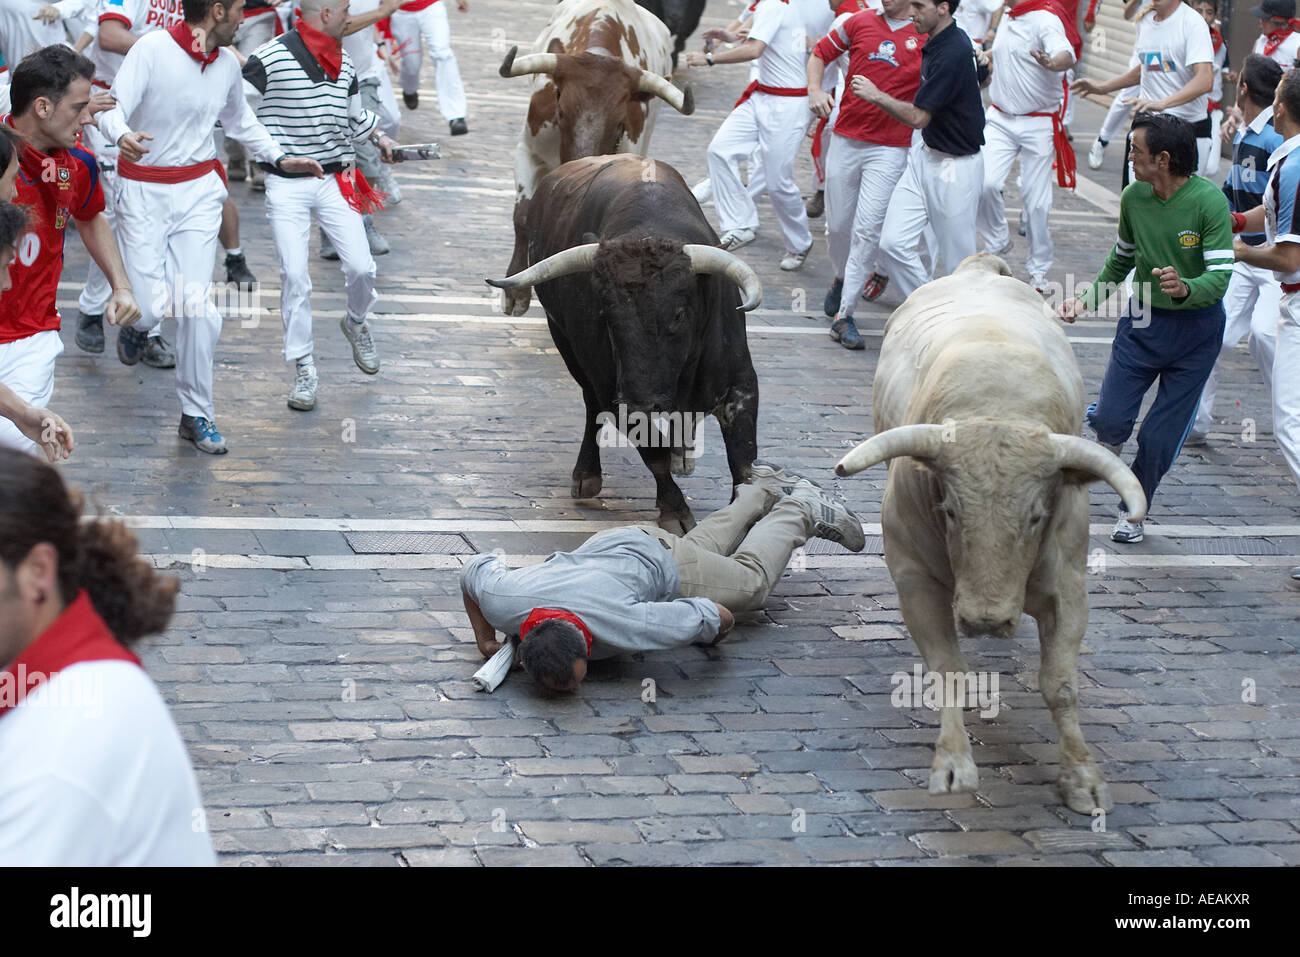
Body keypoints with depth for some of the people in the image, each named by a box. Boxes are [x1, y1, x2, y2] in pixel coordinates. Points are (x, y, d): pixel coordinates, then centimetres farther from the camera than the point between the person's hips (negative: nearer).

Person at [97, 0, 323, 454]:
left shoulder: (228, 63, 6)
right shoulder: (152, 49, -13)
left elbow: (240, 120, 25)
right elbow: (112, 108, -20)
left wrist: (280, 158, 20)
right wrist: (123, 135, -42)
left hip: (199, 192, 4)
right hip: (144, 193, -4)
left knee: (196, 306, -7)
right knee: (150, 308, -8)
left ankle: (197, 416, 5)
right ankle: (135, 322, 33)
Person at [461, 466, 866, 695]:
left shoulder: (623, 628, -48)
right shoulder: (502, 601, -41)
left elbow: (717, 615, -34)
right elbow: (475, 569, -15)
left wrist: (715, 636, -12)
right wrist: (485, 640, -20)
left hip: (659, 563, -5)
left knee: (751, 578, 25)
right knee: (704, 546, 35)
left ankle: (803, 509, 46)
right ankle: (762, 489, 59)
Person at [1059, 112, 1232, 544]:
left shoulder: (1209, 201, -18)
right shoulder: (1134, 197, -2)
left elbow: (1220, 277, -23)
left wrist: (1184, 289, -42)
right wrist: (1086, 299, 9)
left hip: (1196, 329, -3)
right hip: (1142, 320, 3)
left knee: (1160, 438, 0)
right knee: (1111, 420, -12)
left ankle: (1133, 509, 25)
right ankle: (1109, 436, 25)